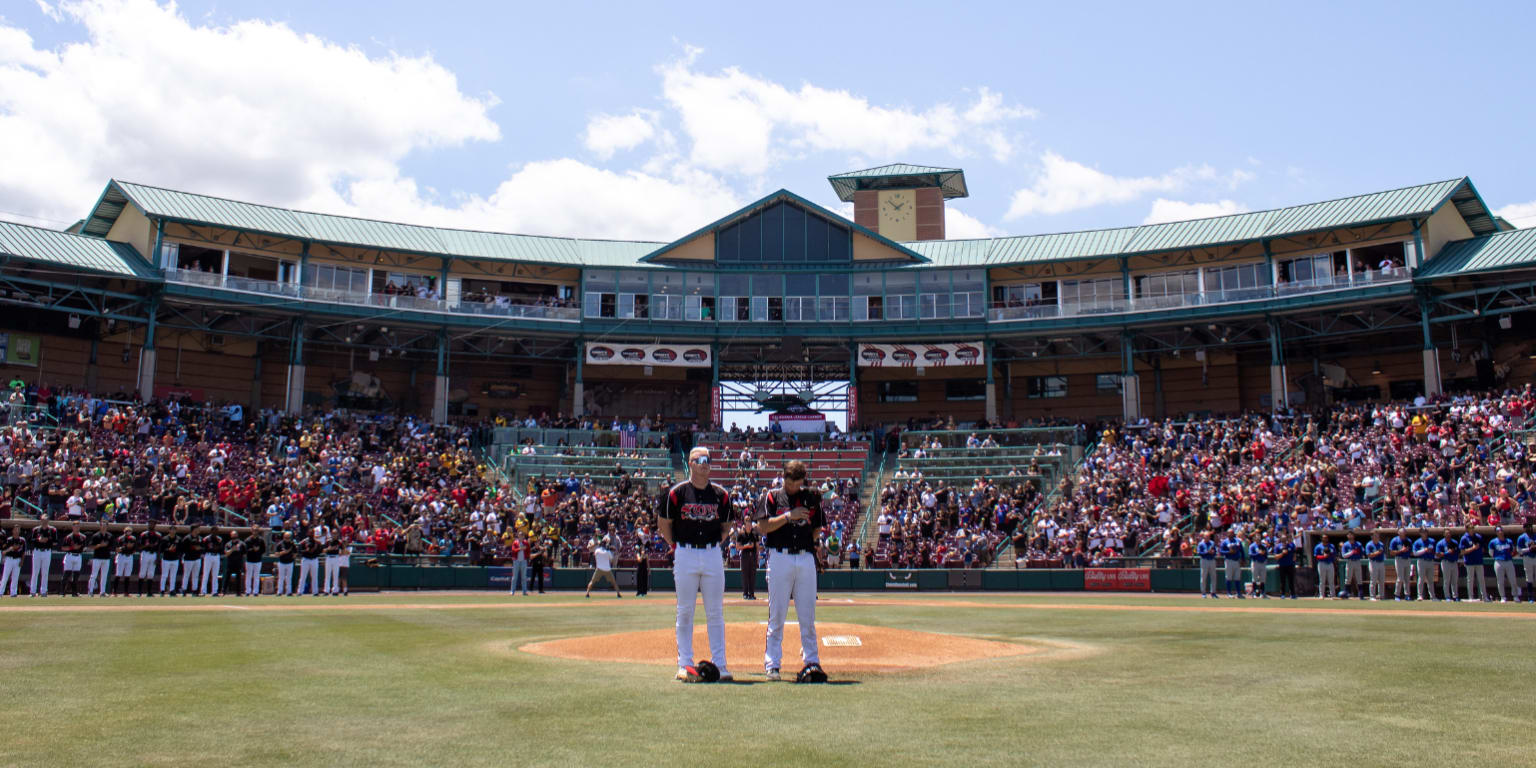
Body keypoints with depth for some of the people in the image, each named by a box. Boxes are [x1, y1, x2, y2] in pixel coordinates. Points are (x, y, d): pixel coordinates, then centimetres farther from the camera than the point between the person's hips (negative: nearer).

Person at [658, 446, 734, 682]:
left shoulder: (720, 494, 6)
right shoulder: (676, 493, -2)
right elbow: (663, 523, 7)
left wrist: (716, 545, 7)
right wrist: (675, 547, 4)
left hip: (713, 555, 2)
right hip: (685, 556, -2)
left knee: (716, 613, 4)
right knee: (685, 612, 4)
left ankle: (719, 663, 8)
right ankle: (684, 664, 11)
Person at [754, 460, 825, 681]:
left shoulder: (811, 498, 13)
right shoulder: (771, 496, 4)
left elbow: (817, 530, 19)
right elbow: (762, 527, -7)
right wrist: (788, 516, -13)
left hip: (806, 558, 3)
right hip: (779, 557, -2)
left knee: (808, 615, 6)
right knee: (777, 615, -1)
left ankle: (812, 661, 14)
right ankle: (772, 664, 5)